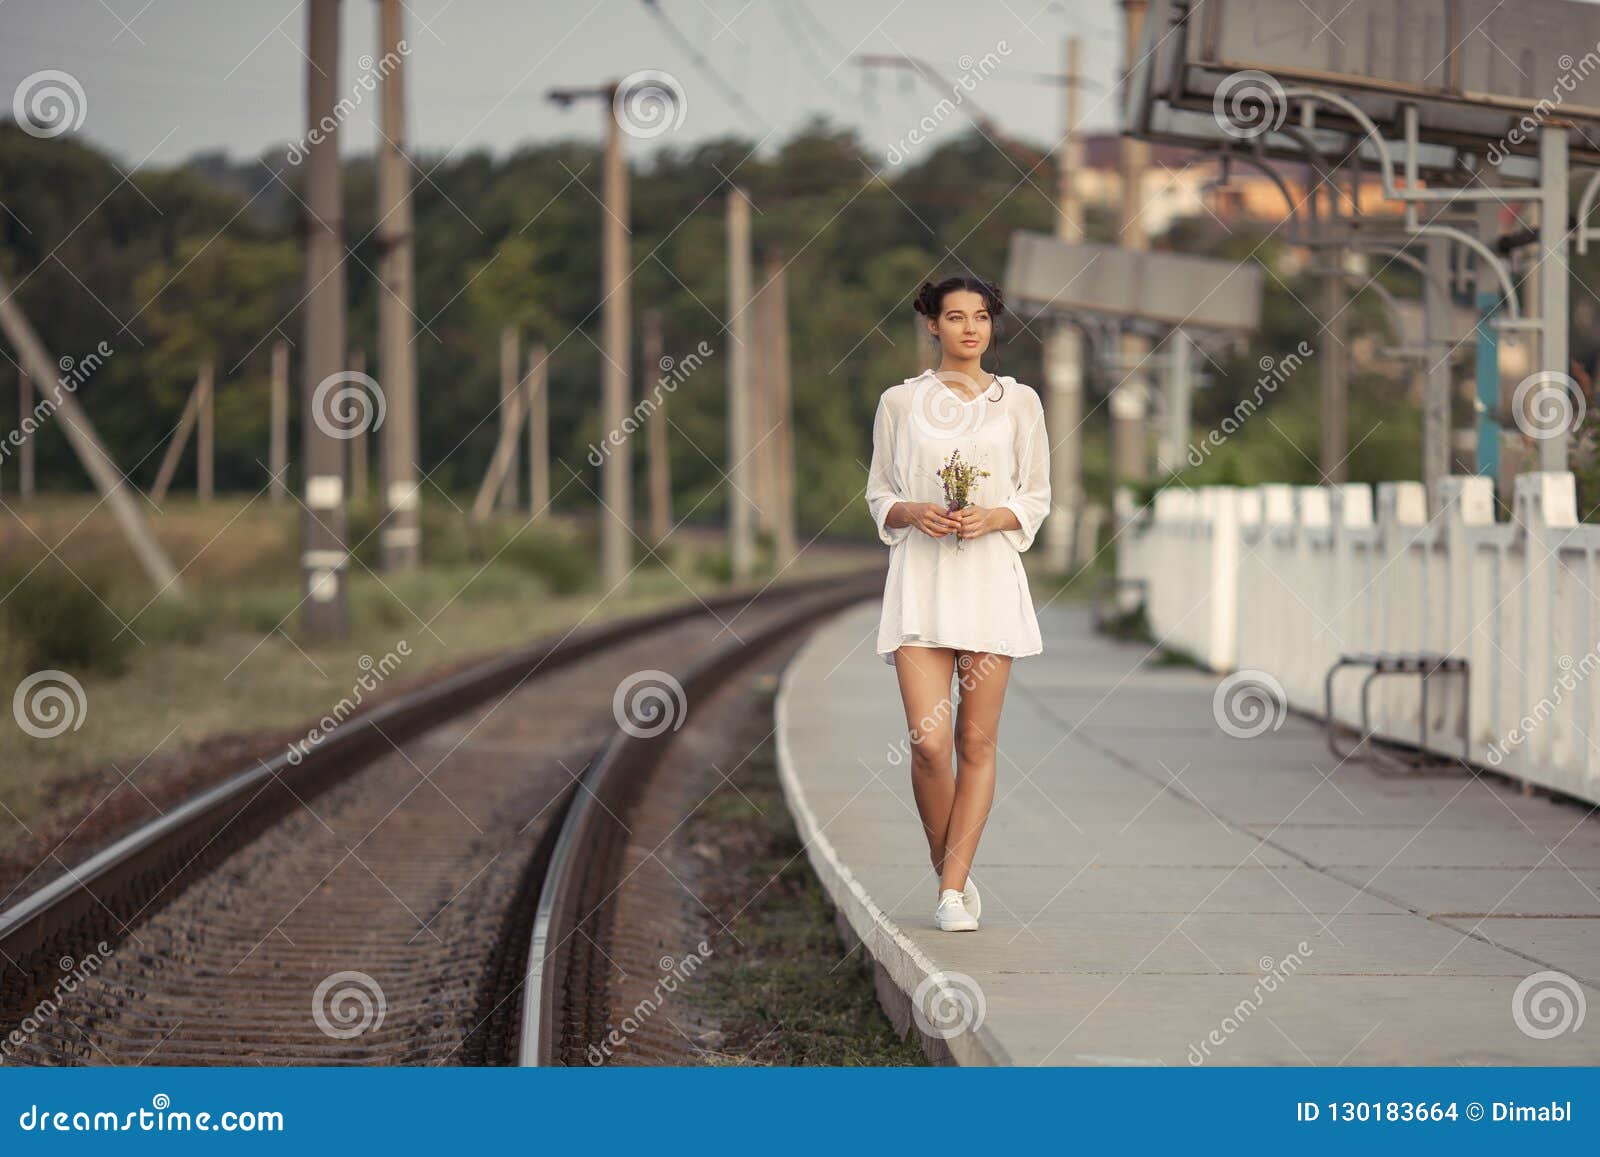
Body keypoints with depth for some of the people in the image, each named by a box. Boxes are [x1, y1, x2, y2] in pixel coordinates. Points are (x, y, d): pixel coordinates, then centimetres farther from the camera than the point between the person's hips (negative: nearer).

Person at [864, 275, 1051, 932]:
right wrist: (916, 513, -10)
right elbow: (879, 495, 11)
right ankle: (950, 870, 12)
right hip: (920, 580, -1)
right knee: (929, 740, -11)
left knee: (977, 742, -1)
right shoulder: (900, 402, 7)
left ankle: (953, 888, 3)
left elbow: (1037, 497, 9)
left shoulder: (1019, 402, 7)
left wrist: (993, 518, -10)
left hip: (991, 576, 1)